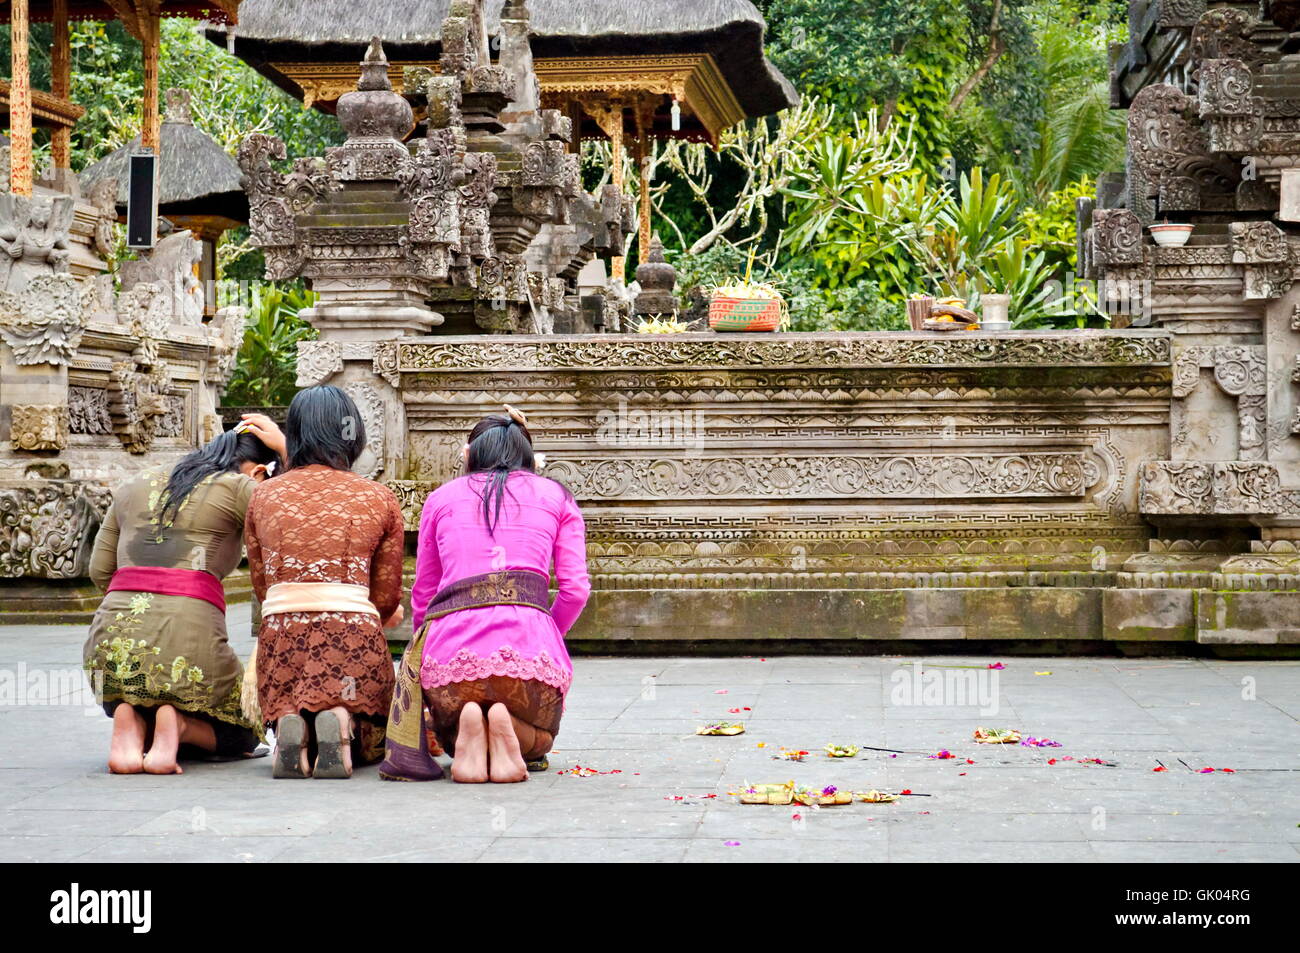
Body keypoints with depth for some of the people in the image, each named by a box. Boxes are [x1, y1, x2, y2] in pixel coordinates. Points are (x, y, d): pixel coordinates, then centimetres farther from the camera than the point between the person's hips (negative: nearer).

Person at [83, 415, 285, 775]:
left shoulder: (134, 486, 20)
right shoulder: (236, 488, 3)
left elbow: (99, 571, 19)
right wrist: (284, 447, 14)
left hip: (112, 640, 4)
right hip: (187, 640, -4)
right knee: (241, 735, 23)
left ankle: (128, 718, -1)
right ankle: (176, 724, -8)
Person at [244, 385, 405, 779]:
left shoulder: (264, 496, 11)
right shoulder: (379, 499, 6)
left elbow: (261, 585, 16)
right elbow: (387, 597, 10)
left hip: (280, 633, 2)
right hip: (355, 633, -2)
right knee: (370, 745, 17)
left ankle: (290, 729, -14)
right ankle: (343, 723, -19)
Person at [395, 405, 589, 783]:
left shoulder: (441, 497, 22)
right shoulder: (556, 496, 20)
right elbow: (576, 589, 11)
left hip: (450, 649, 1)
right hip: (528, 642, -1)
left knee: (454, 742, 32)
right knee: (538, 742, 29)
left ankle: (467, 738, -6)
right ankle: (509, 730, -8)